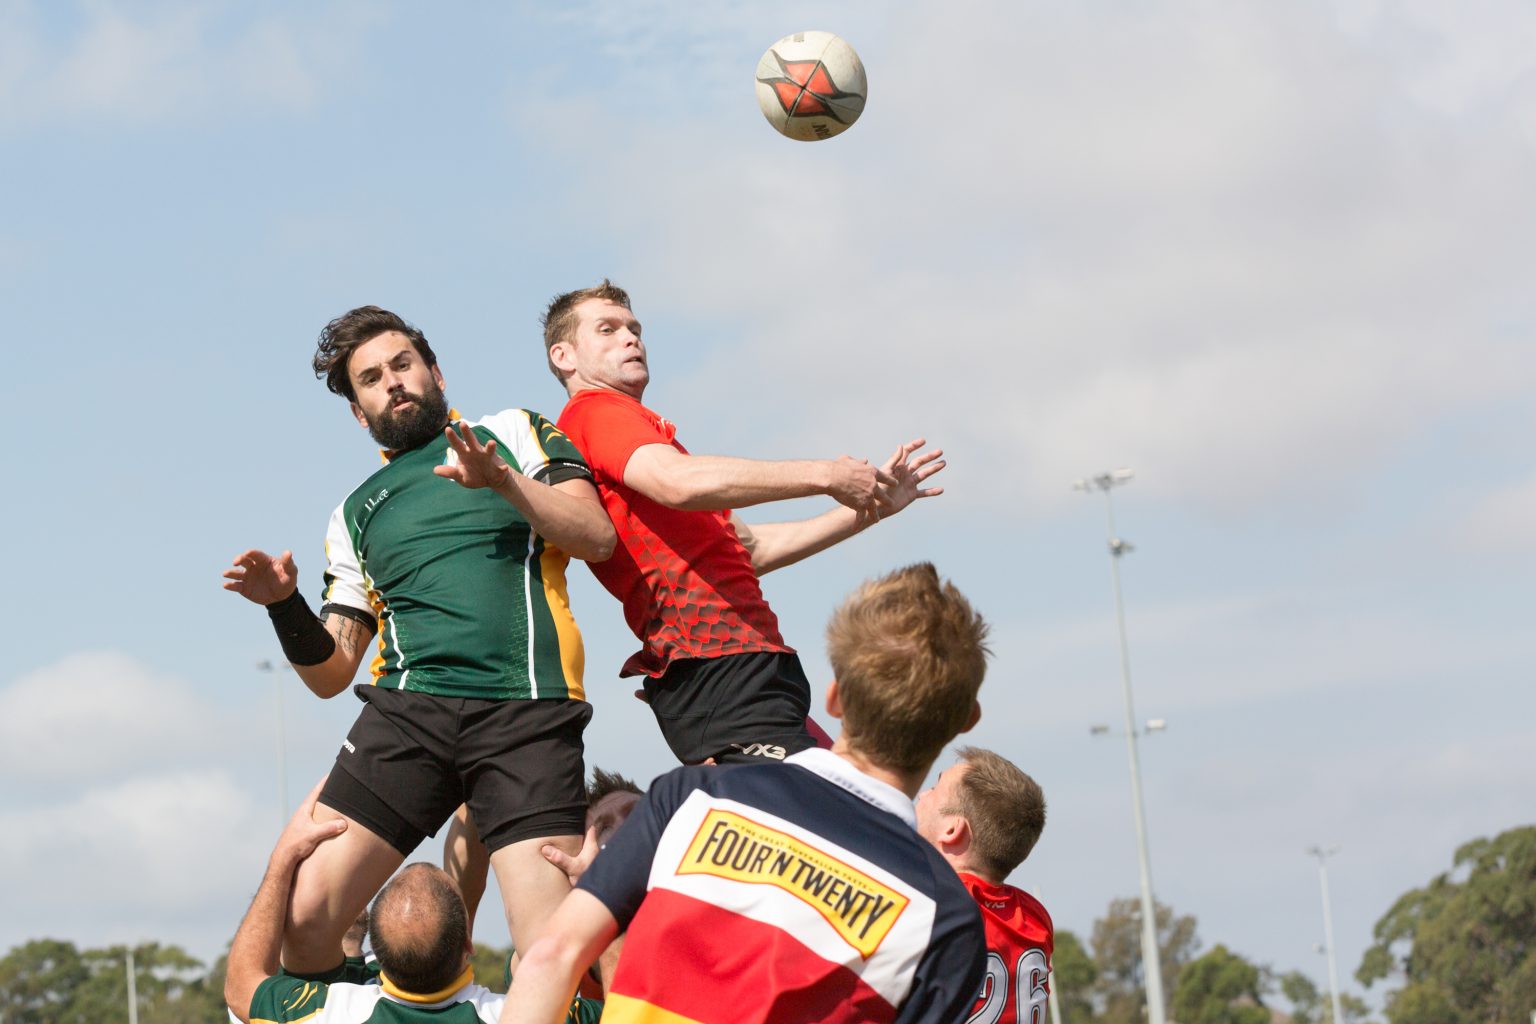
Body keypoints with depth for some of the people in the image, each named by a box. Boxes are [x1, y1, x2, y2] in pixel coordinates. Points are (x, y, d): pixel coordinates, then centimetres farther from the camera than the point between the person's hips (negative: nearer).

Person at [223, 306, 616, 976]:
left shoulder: (510, 433, 19)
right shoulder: (356, 514, 27)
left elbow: (595, 535, 4)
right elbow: (331, 674, 22)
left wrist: (502, 481, -8)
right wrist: (286, 606, 3)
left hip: (526, 713, -3)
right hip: (407, 712, 3)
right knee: (302, 919, -13)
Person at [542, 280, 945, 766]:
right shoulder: (595, 412, -2)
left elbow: (749, 547, 31)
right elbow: (679, 481, -23)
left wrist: (870, 505, 28)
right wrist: (824, 475, -17)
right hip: (718, 666, -10)